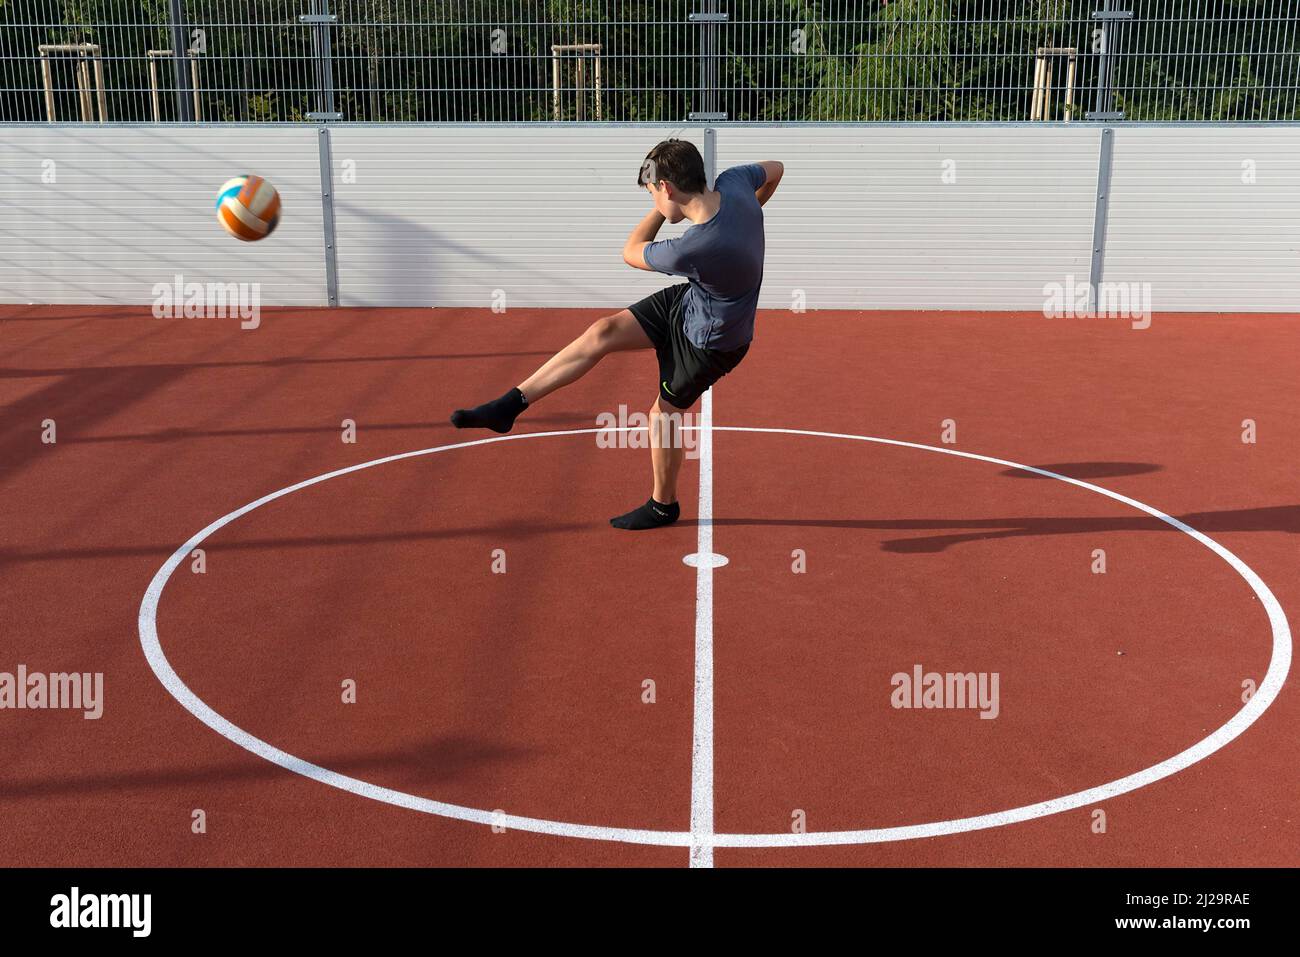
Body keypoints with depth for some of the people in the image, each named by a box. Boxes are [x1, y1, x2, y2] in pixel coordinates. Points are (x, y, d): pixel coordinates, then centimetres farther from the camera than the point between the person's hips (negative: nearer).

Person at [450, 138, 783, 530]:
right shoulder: (733, 182, -18)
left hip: (708, 342, -8)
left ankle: (663, 506, 33)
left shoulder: (690, 249, -38)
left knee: (663, 413, 8)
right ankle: (510, 404, 4)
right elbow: (775, 168, 7)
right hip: (689, 300, 8)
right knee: (604, 332, 0)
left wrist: (664, 204, -7)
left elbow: (631, 252, -16)